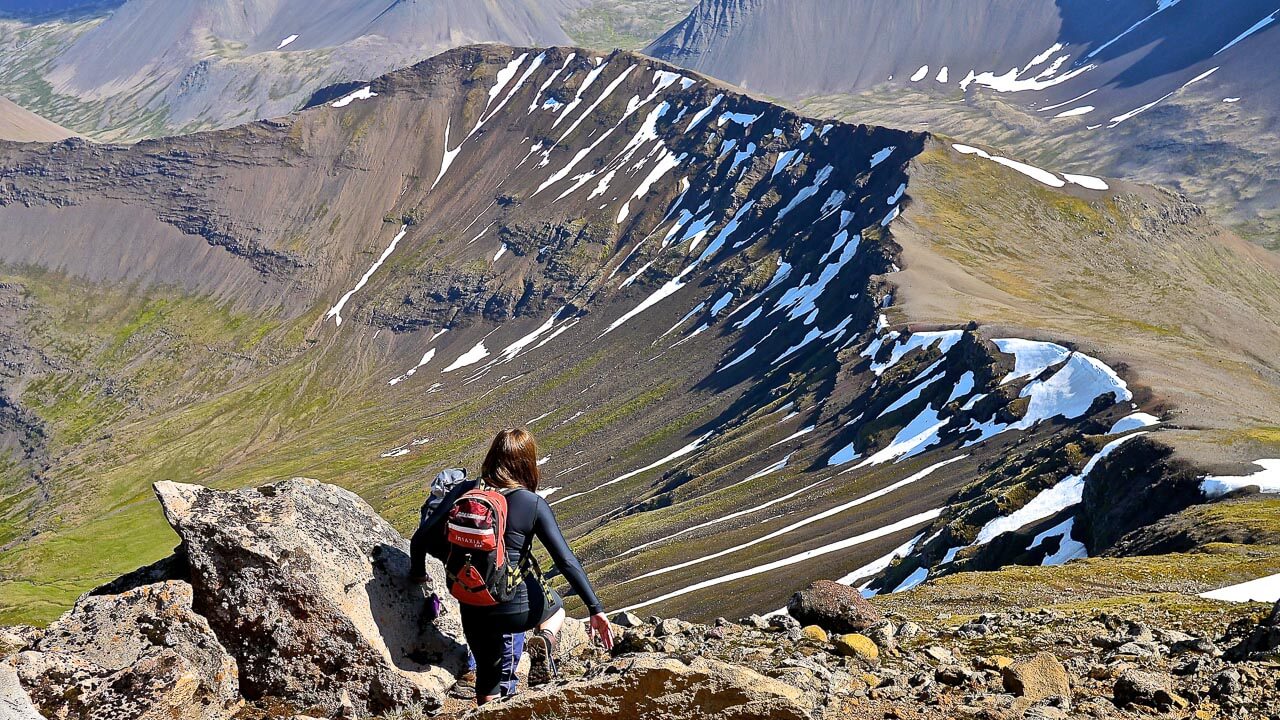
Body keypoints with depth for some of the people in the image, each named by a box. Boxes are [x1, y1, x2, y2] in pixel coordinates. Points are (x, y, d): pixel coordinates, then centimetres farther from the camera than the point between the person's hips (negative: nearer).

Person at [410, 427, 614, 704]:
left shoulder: (465, 492, -3)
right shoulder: (533, 504, -9)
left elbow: (421, 540, -3)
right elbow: (566, 561, -12)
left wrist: (419, 575, 17)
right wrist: (595, 610, -8)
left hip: (474, 611, 3)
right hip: (516, 609, -2)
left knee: (488, 688, 26)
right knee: (556, 606, 31)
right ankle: (544, 641, 0)